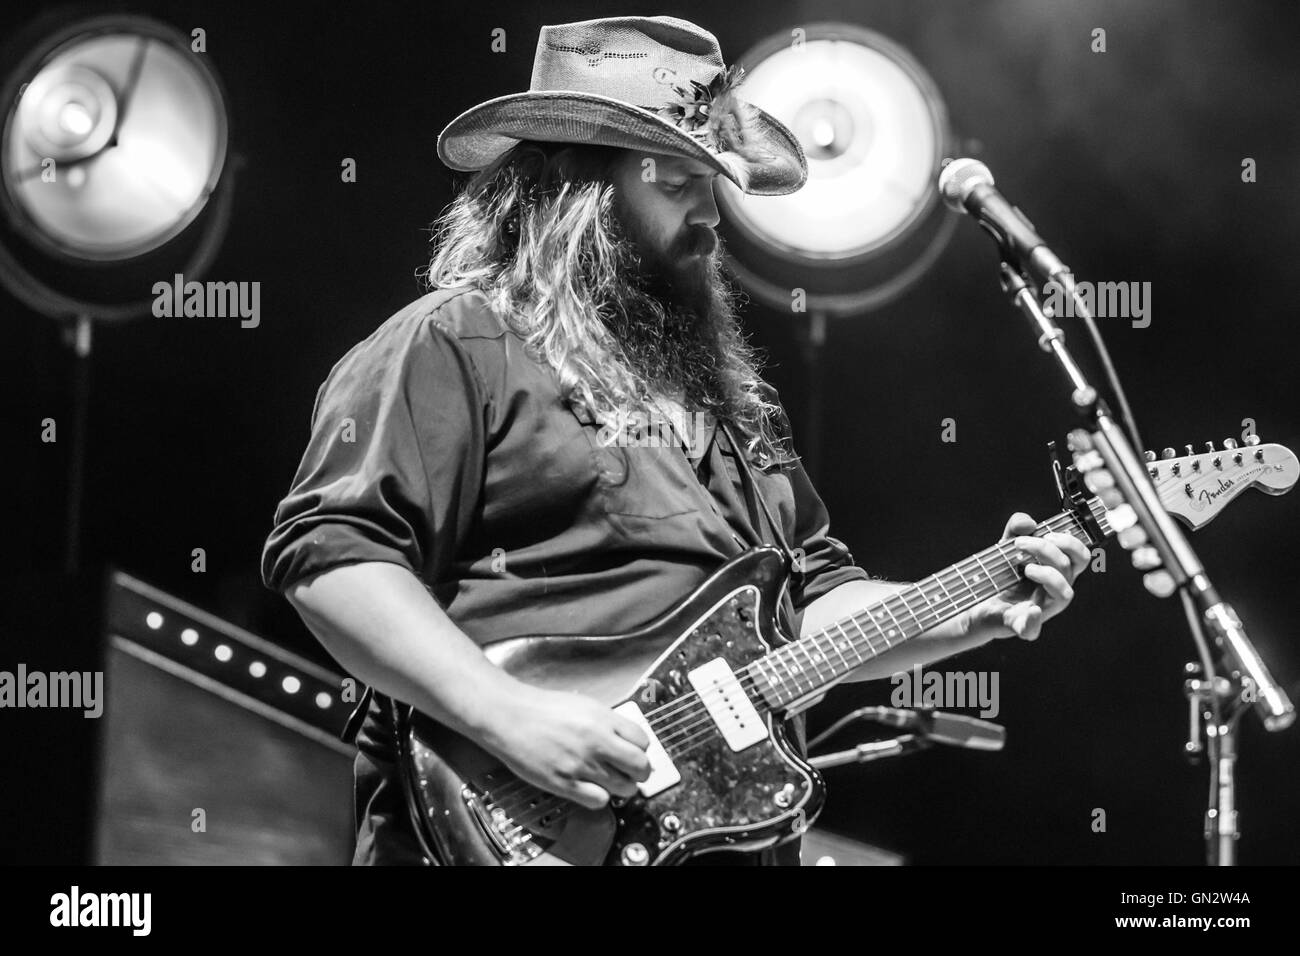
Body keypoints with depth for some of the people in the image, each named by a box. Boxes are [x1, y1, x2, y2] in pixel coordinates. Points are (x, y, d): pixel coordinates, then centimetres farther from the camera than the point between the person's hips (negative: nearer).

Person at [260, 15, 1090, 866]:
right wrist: (508, 715, -23)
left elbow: (812, 603, 22)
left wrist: (977, 613, 7)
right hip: (519, 828, -7)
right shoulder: (451, 348, -5)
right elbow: (328, 551, -15)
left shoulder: (715, 380, 20)